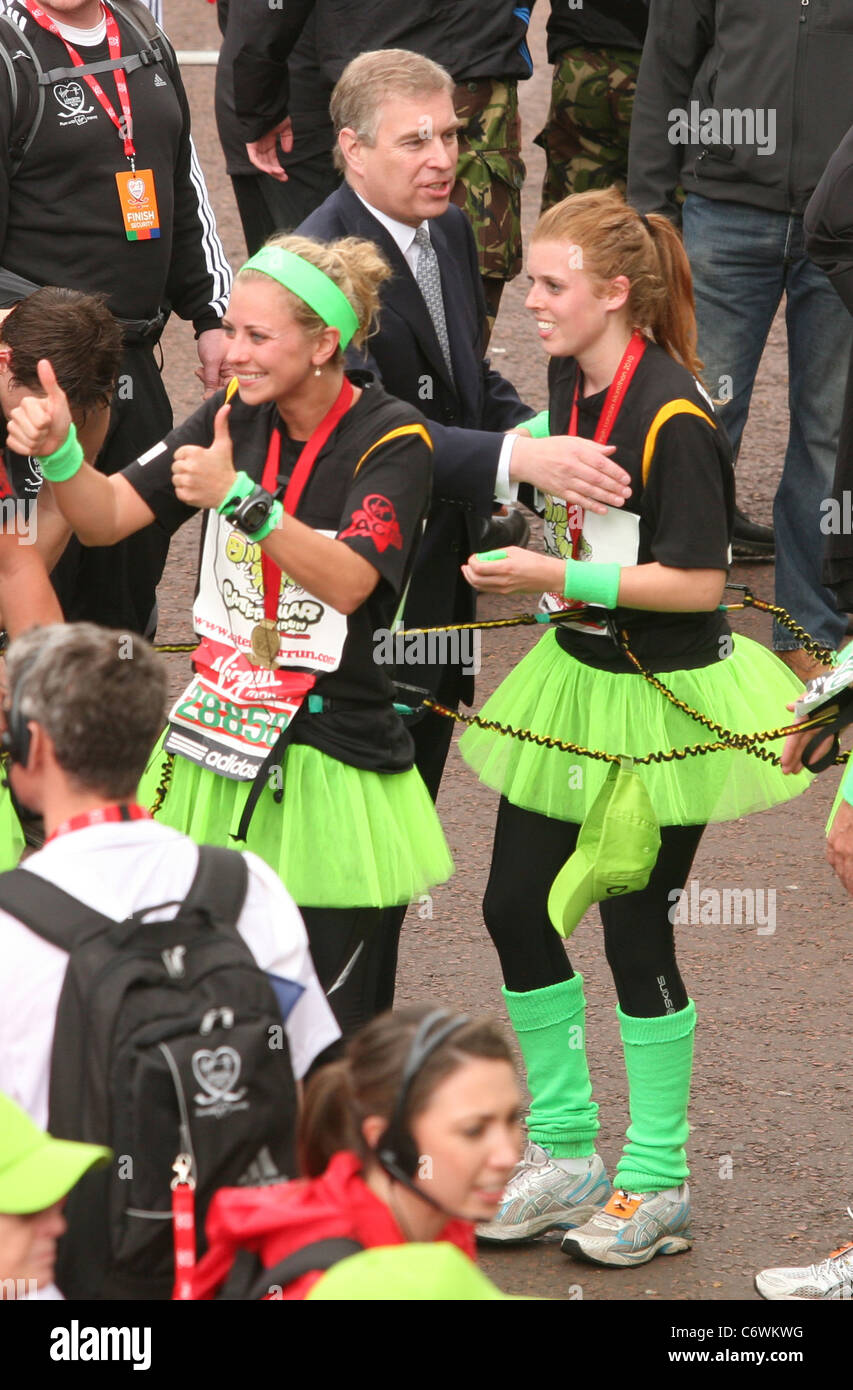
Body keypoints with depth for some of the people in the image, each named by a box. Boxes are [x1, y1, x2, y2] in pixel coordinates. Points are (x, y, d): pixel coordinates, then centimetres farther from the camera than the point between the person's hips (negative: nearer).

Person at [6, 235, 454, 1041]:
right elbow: (107, 517, 3)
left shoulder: (390, 439, -9)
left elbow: (347, 581, -22)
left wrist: (240, 497, -33)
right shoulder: (234, 417, 7)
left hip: (328, 756, -5)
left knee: (330, 1031, -1)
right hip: (217, 740, 5)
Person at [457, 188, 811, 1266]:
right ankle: (564, 1153, 26)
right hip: (575, 676, 8)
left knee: (634, 931, 1)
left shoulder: (672, 417, -22)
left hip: (662, 701, -8)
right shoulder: (571, 383, 3)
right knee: (515, 906, 11)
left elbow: (698, 581, -24)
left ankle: (656, 1182, 17)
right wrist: (538, 577, 9)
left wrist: (561, 578, -25)